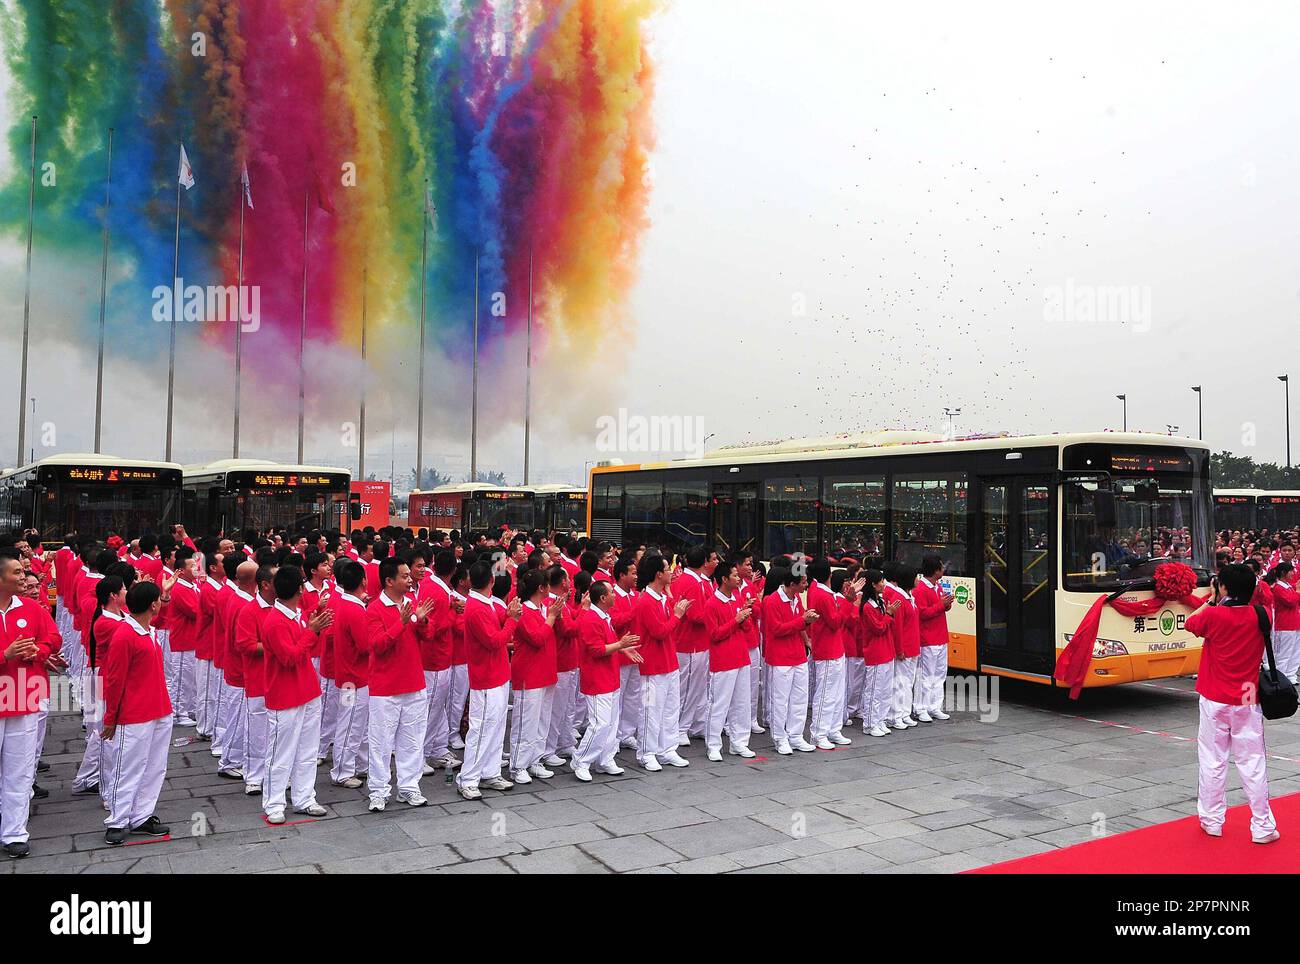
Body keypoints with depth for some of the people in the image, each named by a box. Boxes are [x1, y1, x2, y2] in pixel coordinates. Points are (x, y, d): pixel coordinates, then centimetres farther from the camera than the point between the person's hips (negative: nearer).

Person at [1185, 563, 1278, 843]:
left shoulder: (1213, 615, -12)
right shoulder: (1260, 616, -4)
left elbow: (1190, 623, 7)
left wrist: (1210, 602, 18)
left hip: (1214, 701, -2)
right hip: (1247, 702, 2)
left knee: (1213, 761, 7)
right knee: (1253, 763, 6)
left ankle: (1211, 821, 14)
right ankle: (1262, 826, 9)